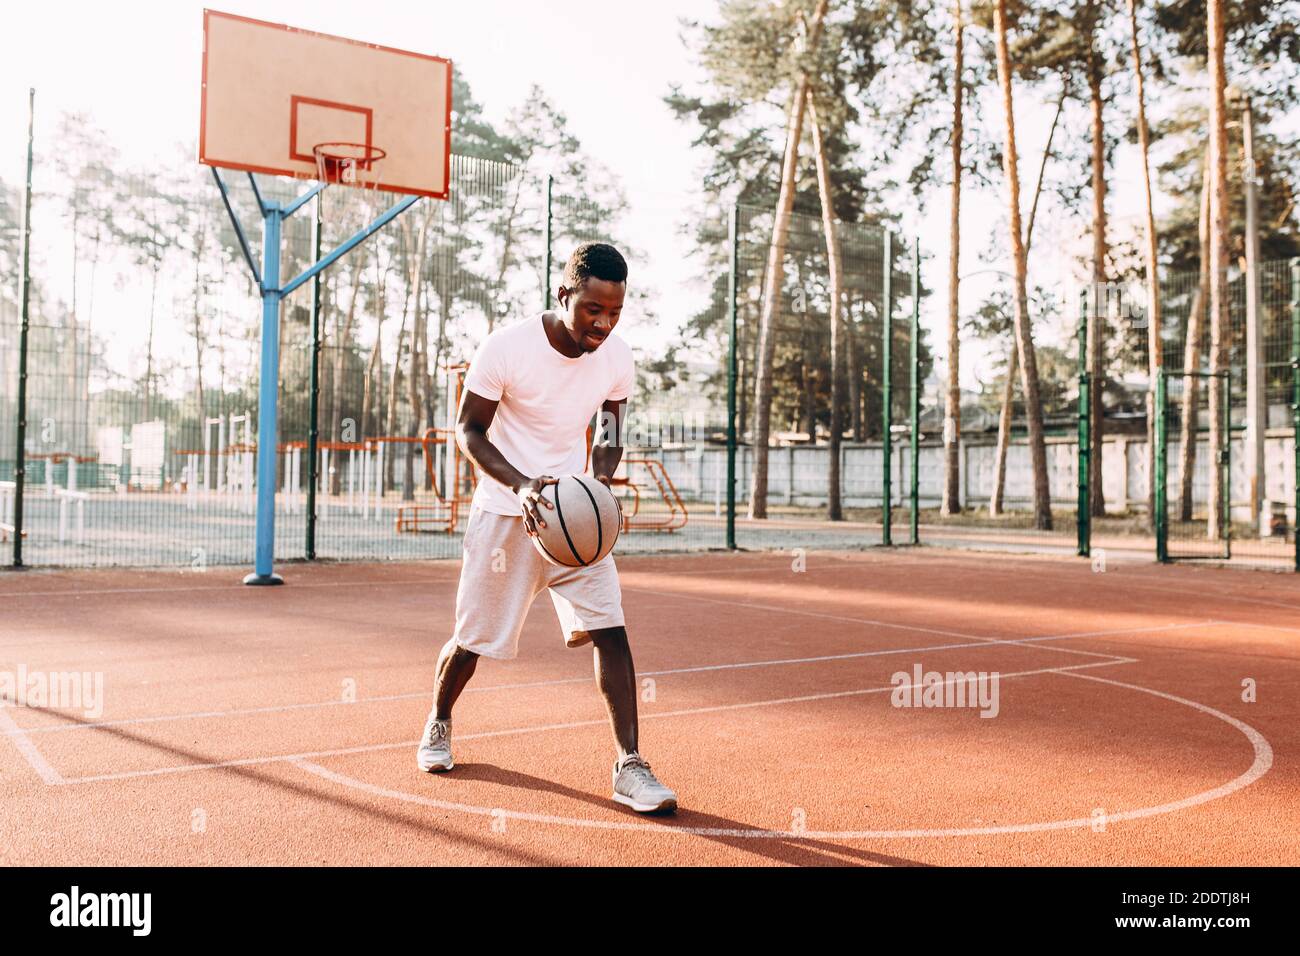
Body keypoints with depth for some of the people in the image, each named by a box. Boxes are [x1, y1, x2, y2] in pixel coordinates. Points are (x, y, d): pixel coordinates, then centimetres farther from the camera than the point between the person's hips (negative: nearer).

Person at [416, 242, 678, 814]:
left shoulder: (617, 359, -7)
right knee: (473, 637, 8)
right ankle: (439, 722, 39)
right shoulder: (507, 347, -19)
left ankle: (629, 767, -3)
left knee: (608, 628, -10)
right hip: (504, 509, -3)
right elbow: (468, 430, -11)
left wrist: (599, 480, -11)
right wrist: (521, 485, -28)